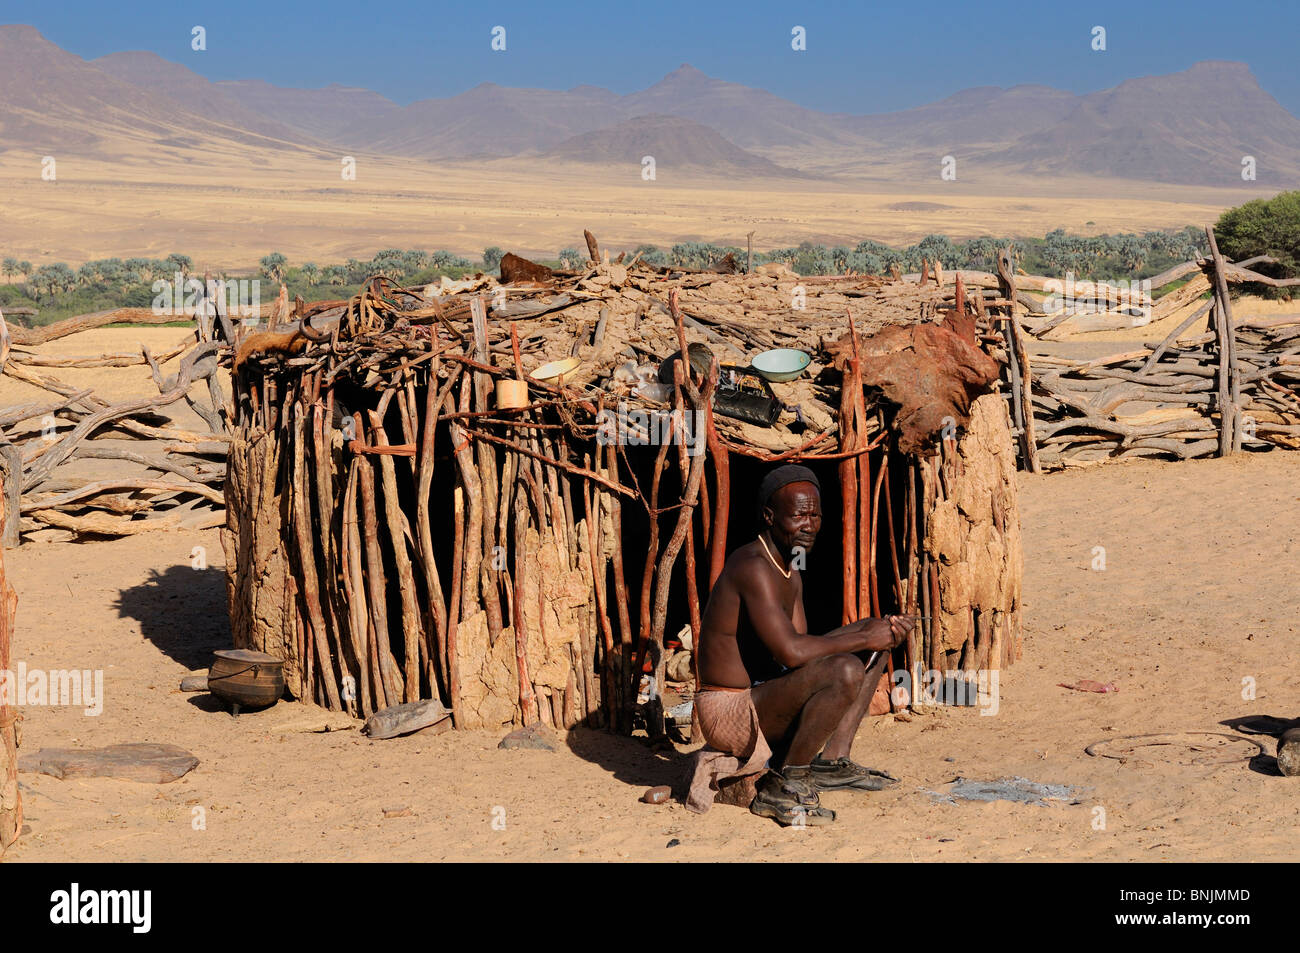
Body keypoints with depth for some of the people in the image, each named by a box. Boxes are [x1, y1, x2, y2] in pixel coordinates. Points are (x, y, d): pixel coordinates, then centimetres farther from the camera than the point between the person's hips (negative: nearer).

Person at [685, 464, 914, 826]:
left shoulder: (791, 576, 13)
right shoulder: (753, 567, -20)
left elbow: (807, 647, 8)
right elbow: (791, 652, -29)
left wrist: (877, 631, -6)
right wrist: (863, 638, -18)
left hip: (762, 695, 10)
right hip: (729, 712, -10)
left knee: (875, 644, 15)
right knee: (845, 670, -32)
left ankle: (831, 761, 11)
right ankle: (782, 788, -15)